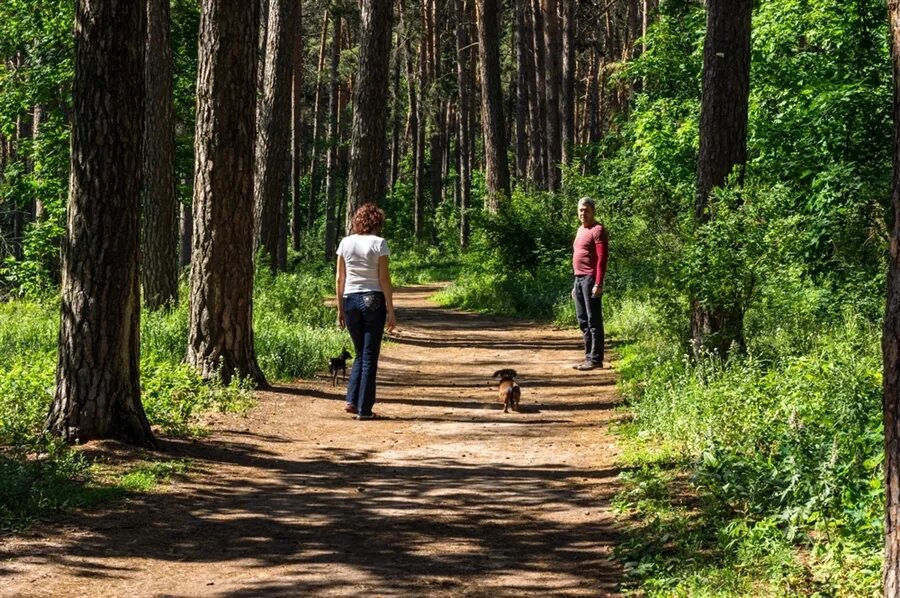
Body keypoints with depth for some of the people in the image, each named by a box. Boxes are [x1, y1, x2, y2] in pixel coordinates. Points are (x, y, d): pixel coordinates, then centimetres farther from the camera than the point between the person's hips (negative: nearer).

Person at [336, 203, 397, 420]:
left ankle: (352, 400, 5)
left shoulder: (345, 243, 4)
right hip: (374, 300, -3)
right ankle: (364, 409, 3)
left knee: (360, 354, 18)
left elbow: (339, 279, 5)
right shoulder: (379, 244, -6)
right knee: (370, 356, 3)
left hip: (350, 300, 3)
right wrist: (390, 310, -4)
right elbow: (384, 280, -8)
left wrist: (340, 309, 12)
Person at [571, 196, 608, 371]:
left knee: (594, 320, -8)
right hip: (579, 279, 9)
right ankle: (589, 356, 16)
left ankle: (596, 359, -7)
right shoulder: (580, 230, 20)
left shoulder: (597, 230, -8)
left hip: (590, 279, -9)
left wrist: (598, 284, -21)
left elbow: (602, 258, -15)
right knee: (583, 320, 11)